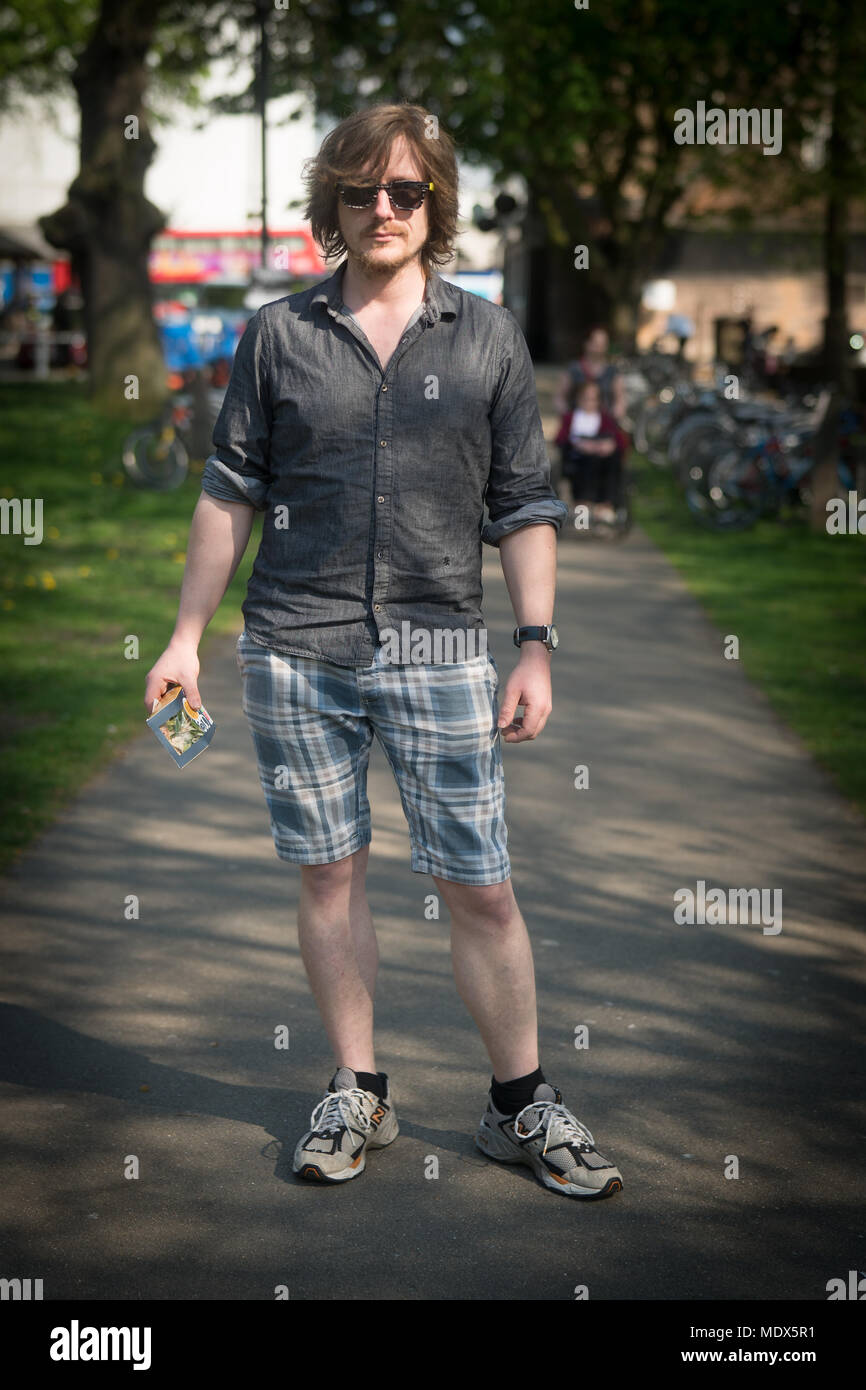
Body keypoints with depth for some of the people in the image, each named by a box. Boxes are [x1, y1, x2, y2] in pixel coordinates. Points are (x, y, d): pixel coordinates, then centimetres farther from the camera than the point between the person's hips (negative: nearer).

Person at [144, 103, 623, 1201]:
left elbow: (525, 505, 7)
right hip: (295, 652, 1)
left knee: (481, 889, -1)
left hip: (438, 651, -1)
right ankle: (357, 1093, 21)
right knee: (329, 873, 7)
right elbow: (228, 494, 10)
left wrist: (537, 646, 0)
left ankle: (521, 1107, 13)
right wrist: (186, 639, 6)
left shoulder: (488, 336, 6)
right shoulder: (278, 335, 6)